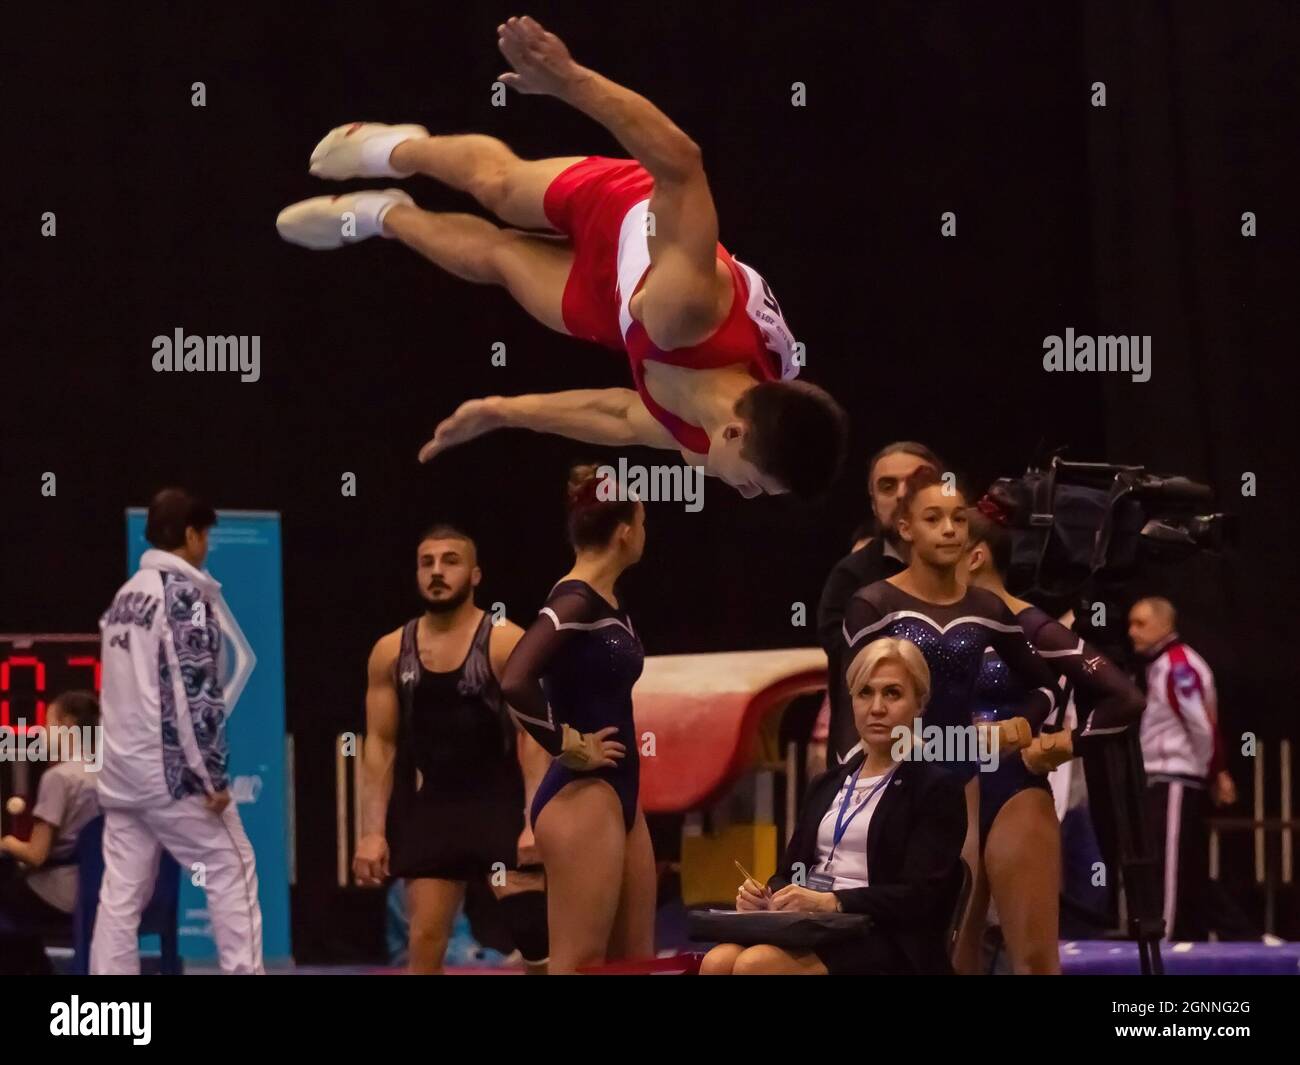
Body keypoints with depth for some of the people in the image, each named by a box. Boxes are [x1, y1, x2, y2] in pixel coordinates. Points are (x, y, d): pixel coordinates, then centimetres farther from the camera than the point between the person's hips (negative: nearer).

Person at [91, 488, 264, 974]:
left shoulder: (126, 595, 15)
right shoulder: (184, 592, -10)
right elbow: (194, 690, -16)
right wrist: (214, 776, -14)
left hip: (120, 770, 7)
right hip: (170, 770, -7)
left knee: (121, 894, 4)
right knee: (231, 870, 4)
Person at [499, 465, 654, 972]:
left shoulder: (609, 605, 13)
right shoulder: (573, 603, -15)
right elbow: (516, 682, -30)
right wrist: (568, 747, -18)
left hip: (618, 795, 10)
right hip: (580, 797, -10)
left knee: (634, 964, 11)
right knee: (578, 969, -10)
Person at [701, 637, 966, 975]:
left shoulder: (937, 790, 2)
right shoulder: (829, 785, 24)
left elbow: (920, 896, -9)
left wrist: (831, 902, -23)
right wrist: (766, 896, -4)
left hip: (882, 944, -6)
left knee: (755, 965, -33)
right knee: (717, 963, -27)